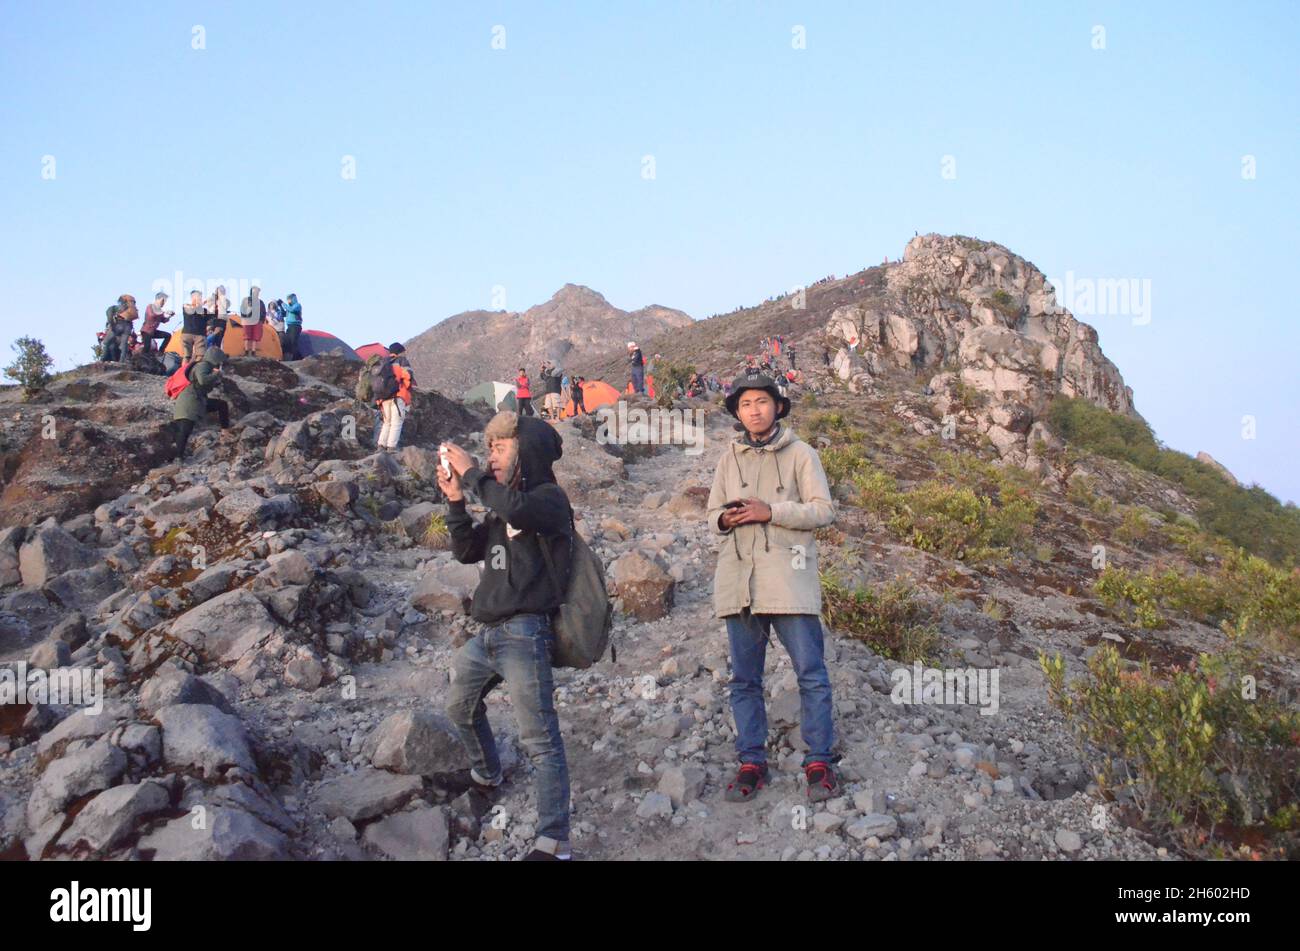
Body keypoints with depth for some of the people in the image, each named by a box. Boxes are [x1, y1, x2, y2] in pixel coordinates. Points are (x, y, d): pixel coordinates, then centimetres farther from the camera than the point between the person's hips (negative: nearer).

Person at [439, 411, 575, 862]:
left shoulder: (549, 497, -8)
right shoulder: (504, 505, 16)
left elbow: (516, 511, -31)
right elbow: (467, 552, 15)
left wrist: (471, 472, -19)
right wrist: (456, 501, 4)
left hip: (524, 634, -9)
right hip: (488, 633, 9)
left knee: (539, 738, -12)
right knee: (460, 708, 28)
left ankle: (553, 842, -14)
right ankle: (487, 774, 52)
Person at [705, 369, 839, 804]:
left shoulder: (801, 454, 3)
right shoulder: (729, 459, 15)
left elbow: (823, 509, -3)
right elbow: (712, 512, 18)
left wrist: (770, 512, -15)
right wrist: (724, 519, -7)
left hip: (789, 577, -4)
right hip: (738, 578, 4)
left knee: (810, 673, -2)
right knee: (744, 678, 8)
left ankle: (818, 761, 10)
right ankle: (751, 763, 18)